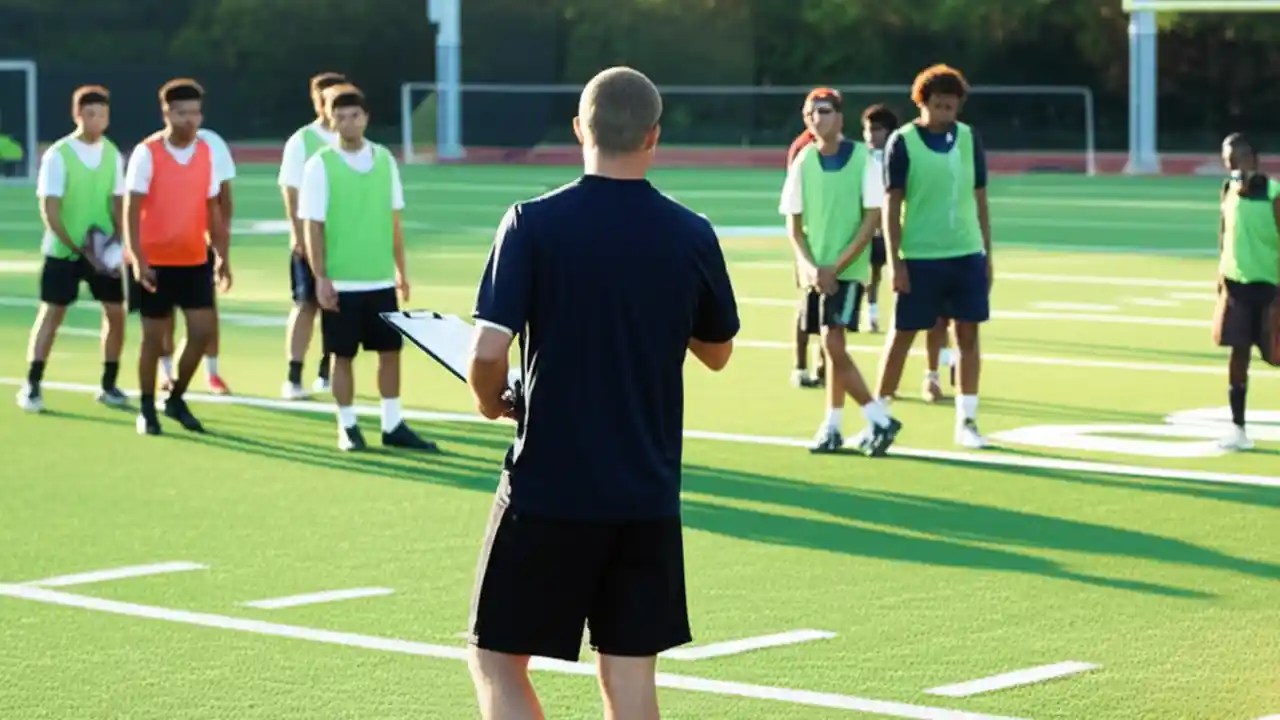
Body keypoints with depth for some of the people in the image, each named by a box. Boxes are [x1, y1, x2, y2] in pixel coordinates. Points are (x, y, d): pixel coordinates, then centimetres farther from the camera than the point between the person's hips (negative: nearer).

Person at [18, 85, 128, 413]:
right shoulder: (57, 155, -13)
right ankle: (32, 386, 4)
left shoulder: (112, 154, 2)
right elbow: (50, 210, -14)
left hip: (103, 250, 4)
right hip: (63, 250, -4)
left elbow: (117, 204, 6)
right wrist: (75, 247, -19)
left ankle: (109, 385, 13)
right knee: (51, 314, -2)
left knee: (115, 312, 2)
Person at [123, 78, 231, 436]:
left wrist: (222, 255, 7)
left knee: (202, 330, -2)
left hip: (194, 260, 4)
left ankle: (176, 399, 18)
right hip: (154, 261, -4)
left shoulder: (206, 152, 4)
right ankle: (147, 409, 17)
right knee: (154, 336, 3)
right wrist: (137, 259, -21)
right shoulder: (146, 153, -10)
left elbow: (212, 209, 11)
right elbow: (132, 209, -12)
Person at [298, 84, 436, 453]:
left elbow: (393, 220, 11)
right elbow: (313, 227, -8)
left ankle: (393, 426, 16)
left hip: (381, 280, 4)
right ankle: (348, 427, 13)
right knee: (344, 355, 3)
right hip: (341, 282, -4)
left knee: (390, 351, 7)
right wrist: (321, 278, -13)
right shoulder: (320, 165, -8)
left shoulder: (384, 159, 5)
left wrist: (401, 270, 10)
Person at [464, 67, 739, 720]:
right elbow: (717, 351, 13)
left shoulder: (533, 224, -10)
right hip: (648, 494, 3)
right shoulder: (691, 236, -1)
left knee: (497, 661, 9)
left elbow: (488, 351, -17)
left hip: (547, 487, -3)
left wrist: (490, 400, 4)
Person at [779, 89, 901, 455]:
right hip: (816, 271, 4)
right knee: (832, 349, 8)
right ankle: (832, 429, 15)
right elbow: (793, 223, 6)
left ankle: (879, 419, -7)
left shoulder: (864, 159, -6)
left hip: (848, 269, -4)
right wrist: (810, 266, -10)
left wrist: (836, 267, -13)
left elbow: (872, 219, -8)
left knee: (833, 343, -15)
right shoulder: (803, 162, 5)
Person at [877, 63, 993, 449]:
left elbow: (980, 199, 11)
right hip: (919, 258, -3)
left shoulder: (969, 138, 5)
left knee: (968, 334, 4)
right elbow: (892, 205, -6)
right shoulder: (903, 142, -6)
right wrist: (895, 262, -11)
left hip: (968, 256, 4)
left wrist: (987, 254, 9)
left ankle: (967, 421, 11)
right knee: (902, 336, 3)